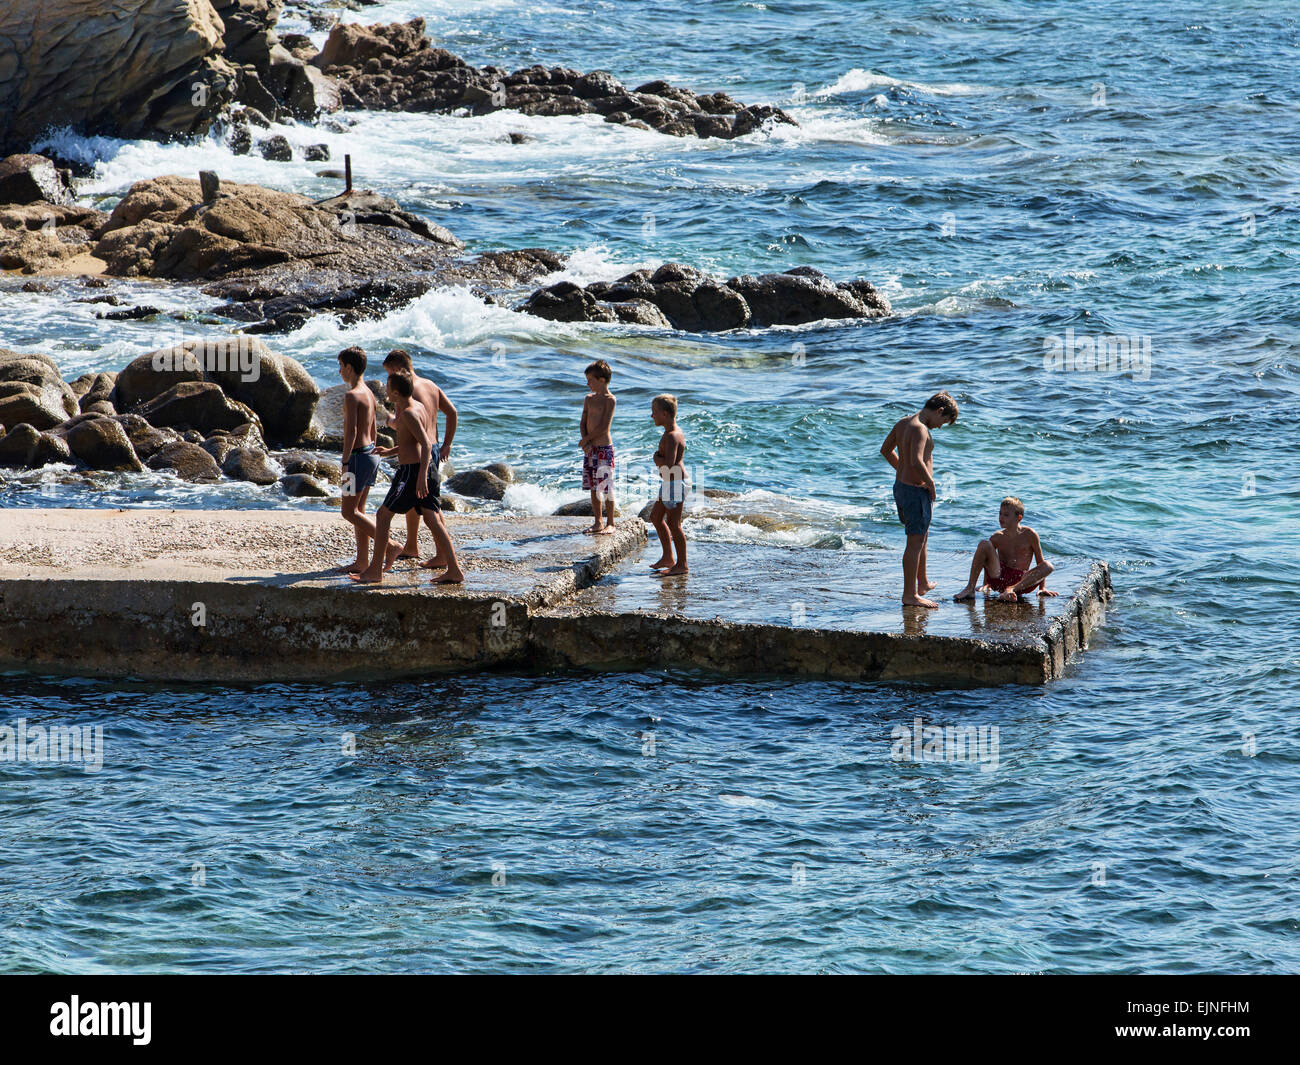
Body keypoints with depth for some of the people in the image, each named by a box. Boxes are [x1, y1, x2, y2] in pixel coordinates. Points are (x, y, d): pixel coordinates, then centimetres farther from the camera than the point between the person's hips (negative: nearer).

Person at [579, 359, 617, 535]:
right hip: (590, 448, 7)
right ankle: (597, 522, 18)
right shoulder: (589, 398, 12)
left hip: (604, 448, -7)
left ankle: (610, 524, 4)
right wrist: (586, 443, -6)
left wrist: (586, 439, -8)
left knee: (605, 487, -4)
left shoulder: (610, 400, -11)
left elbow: (604, 427, -16)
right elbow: (583, 423, 10)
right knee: (593, 487, 10)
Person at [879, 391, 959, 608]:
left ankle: (922, 584, 41)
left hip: (901, 486, 10)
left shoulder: (903, 423, 9)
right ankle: (910, 595, -1)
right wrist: (930, 484, -20)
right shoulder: (920, 429, -21)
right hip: (916, 491, -10)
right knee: (915, 542, -4)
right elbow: (917, 461, -34)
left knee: (922, 536, 26)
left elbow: (886, 450, 23)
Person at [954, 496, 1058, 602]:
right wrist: (986, 585, 8)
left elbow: (1040, 562, 4)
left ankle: (1011, 589, -39)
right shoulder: (997, 538, 6)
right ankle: (970, 589, -21)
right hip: (998, 578, 1)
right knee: (984, 544, -17)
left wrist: (1042, 588, 0)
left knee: (1048, 566, -26)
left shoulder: (1029, 535, 0)